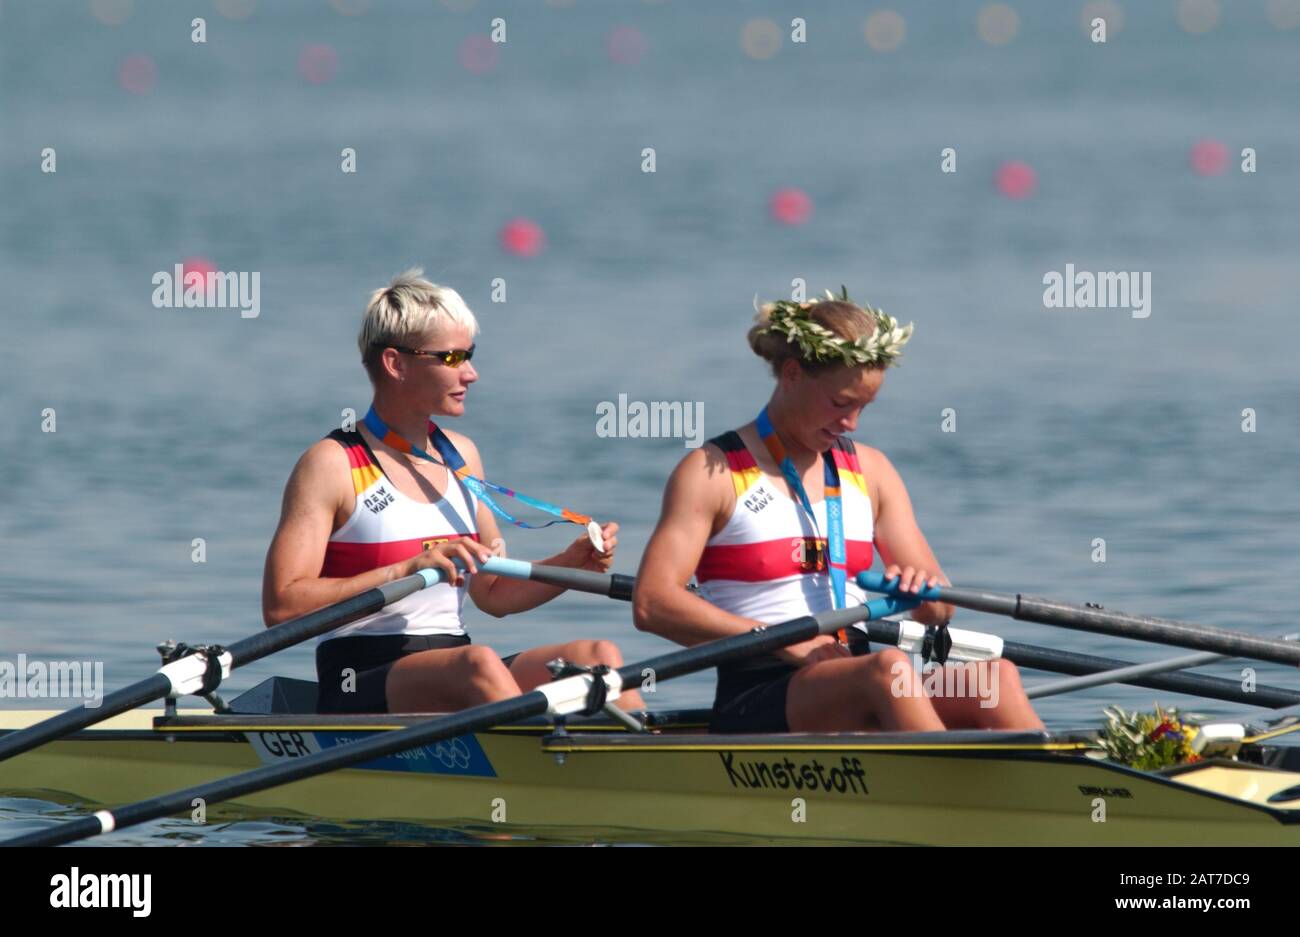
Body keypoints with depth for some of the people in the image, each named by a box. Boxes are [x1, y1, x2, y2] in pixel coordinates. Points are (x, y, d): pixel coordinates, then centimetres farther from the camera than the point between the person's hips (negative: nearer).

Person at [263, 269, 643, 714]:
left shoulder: (461, 456, 18)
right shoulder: (333, 464, -4)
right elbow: (281, 606, -14)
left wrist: (572, 563, 5)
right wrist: (409, 569, -21)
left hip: (456, 677, 7)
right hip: (362, 689, -7)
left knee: (598, 656, -18)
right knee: (478, 664, -36)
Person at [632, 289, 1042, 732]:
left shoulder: (870, 471, 20)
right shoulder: (712, 473, 3)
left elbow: (938, 611, 17)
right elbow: (652, 603, -10)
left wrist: (921, 586, -10)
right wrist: (785, 642, -17)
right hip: (755, 707, -5)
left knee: (997, 677, -25)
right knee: (889, 668, -36)